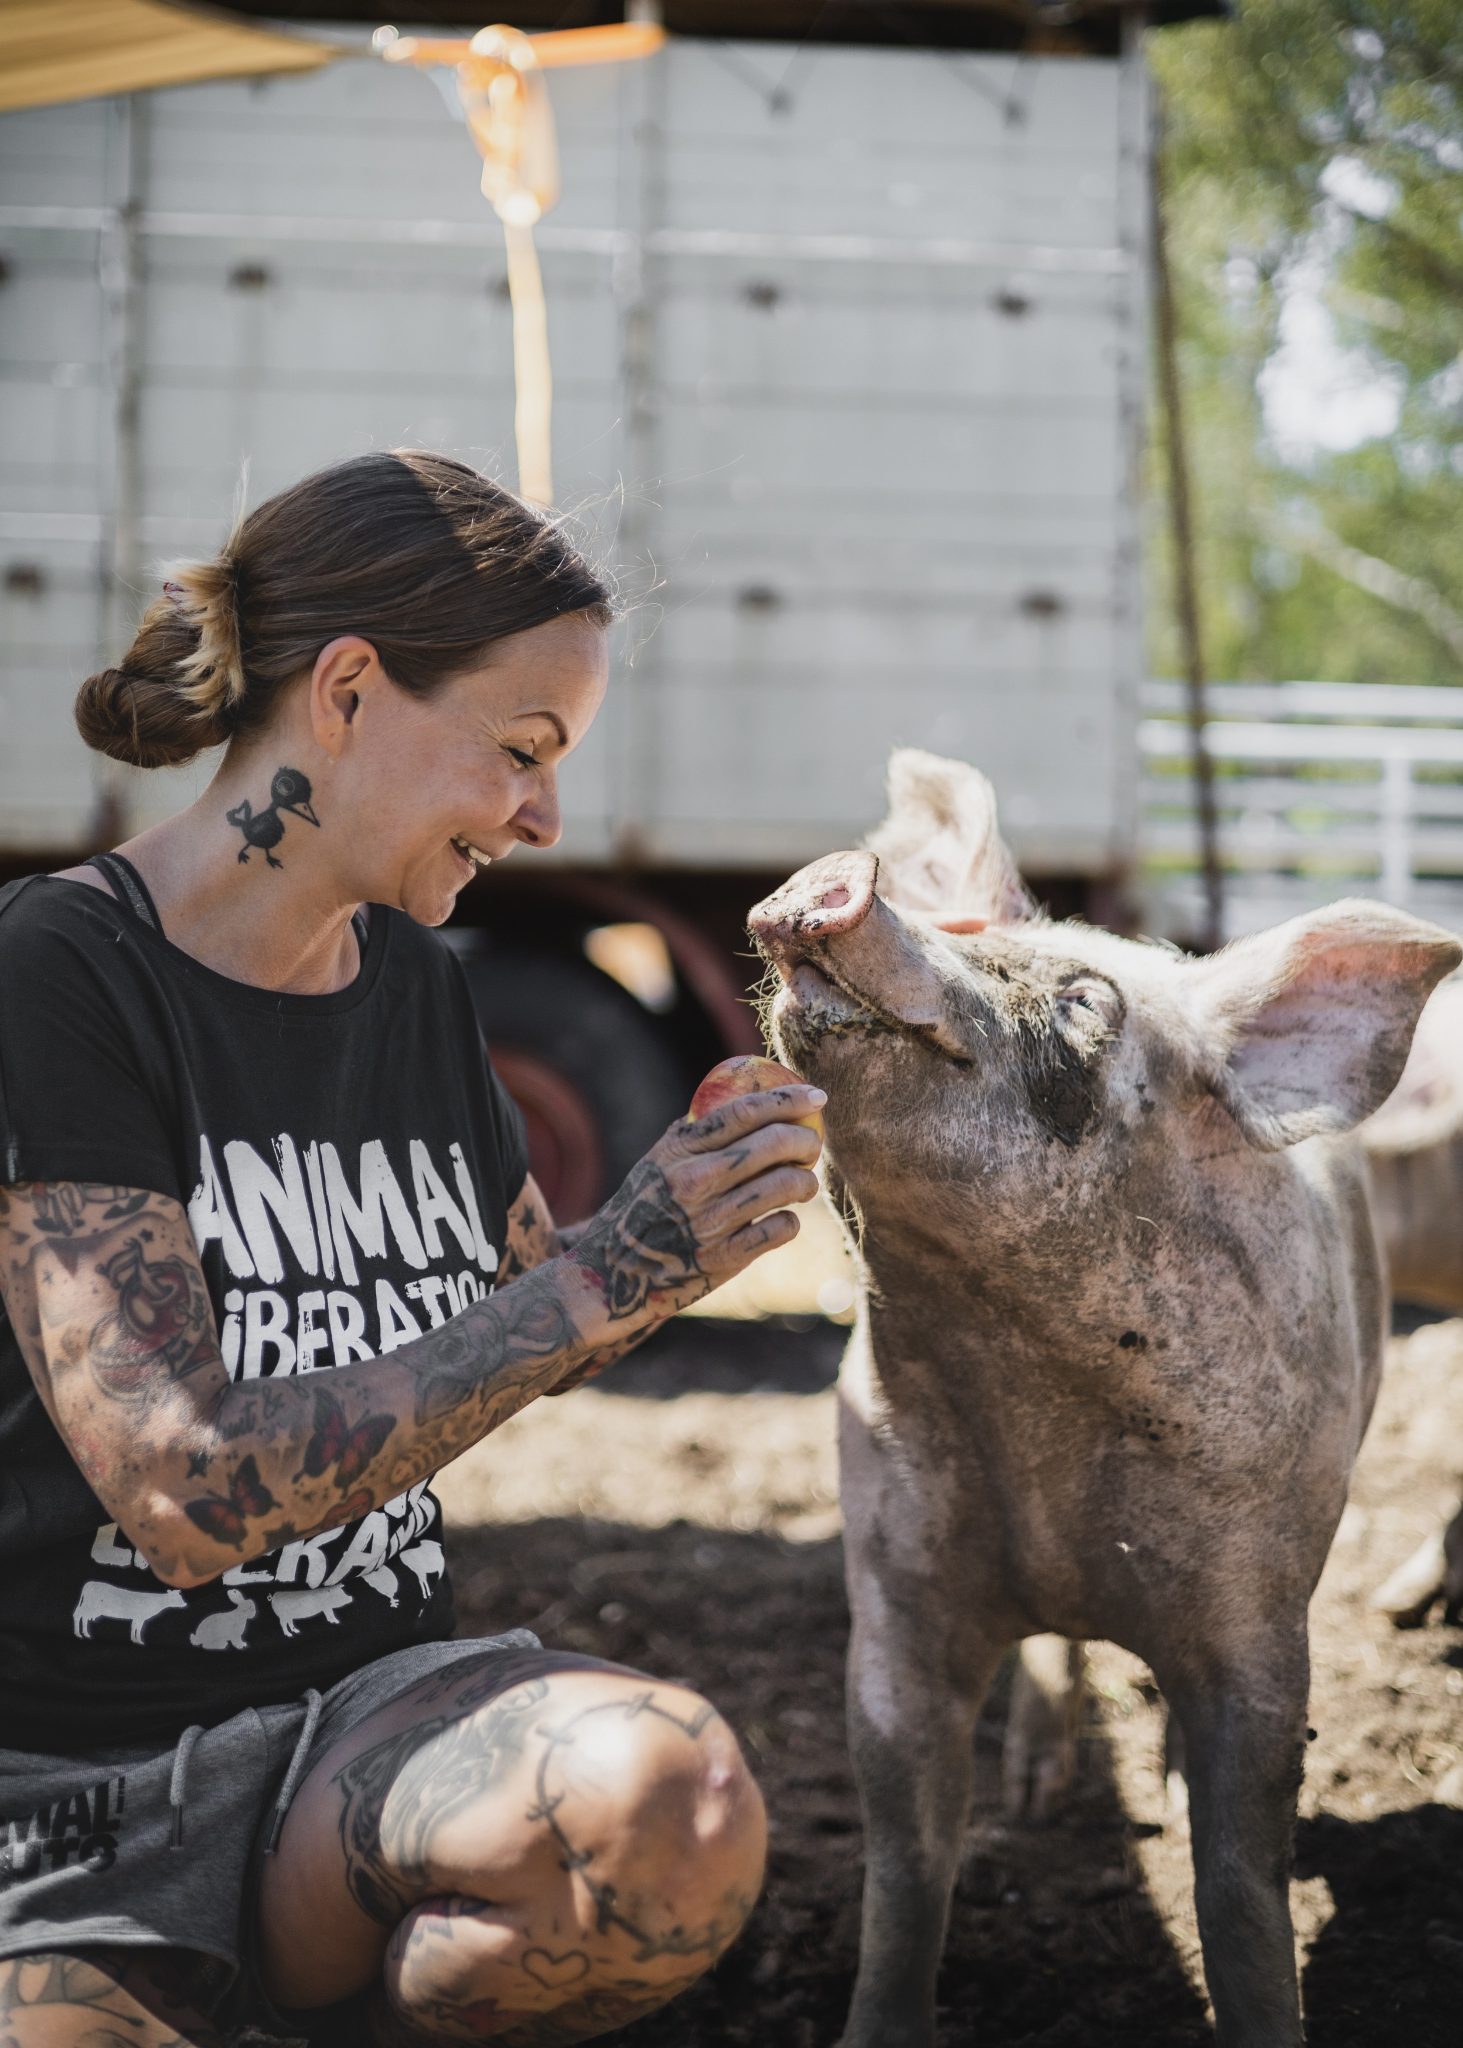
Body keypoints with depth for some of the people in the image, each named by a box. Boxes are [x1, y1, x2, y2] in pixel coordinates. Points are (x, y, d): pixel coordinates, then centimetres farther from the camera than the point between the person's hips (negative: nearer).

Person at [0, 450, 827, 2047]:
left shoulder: (411, 982, 10)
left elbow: (527, 1336, 25)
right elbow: (186, 1492, -21)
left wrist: (697, 1214, 6)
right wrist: (605, 1277, -18)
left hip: (349, 1710, 6)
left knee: (676, 1806, -27)